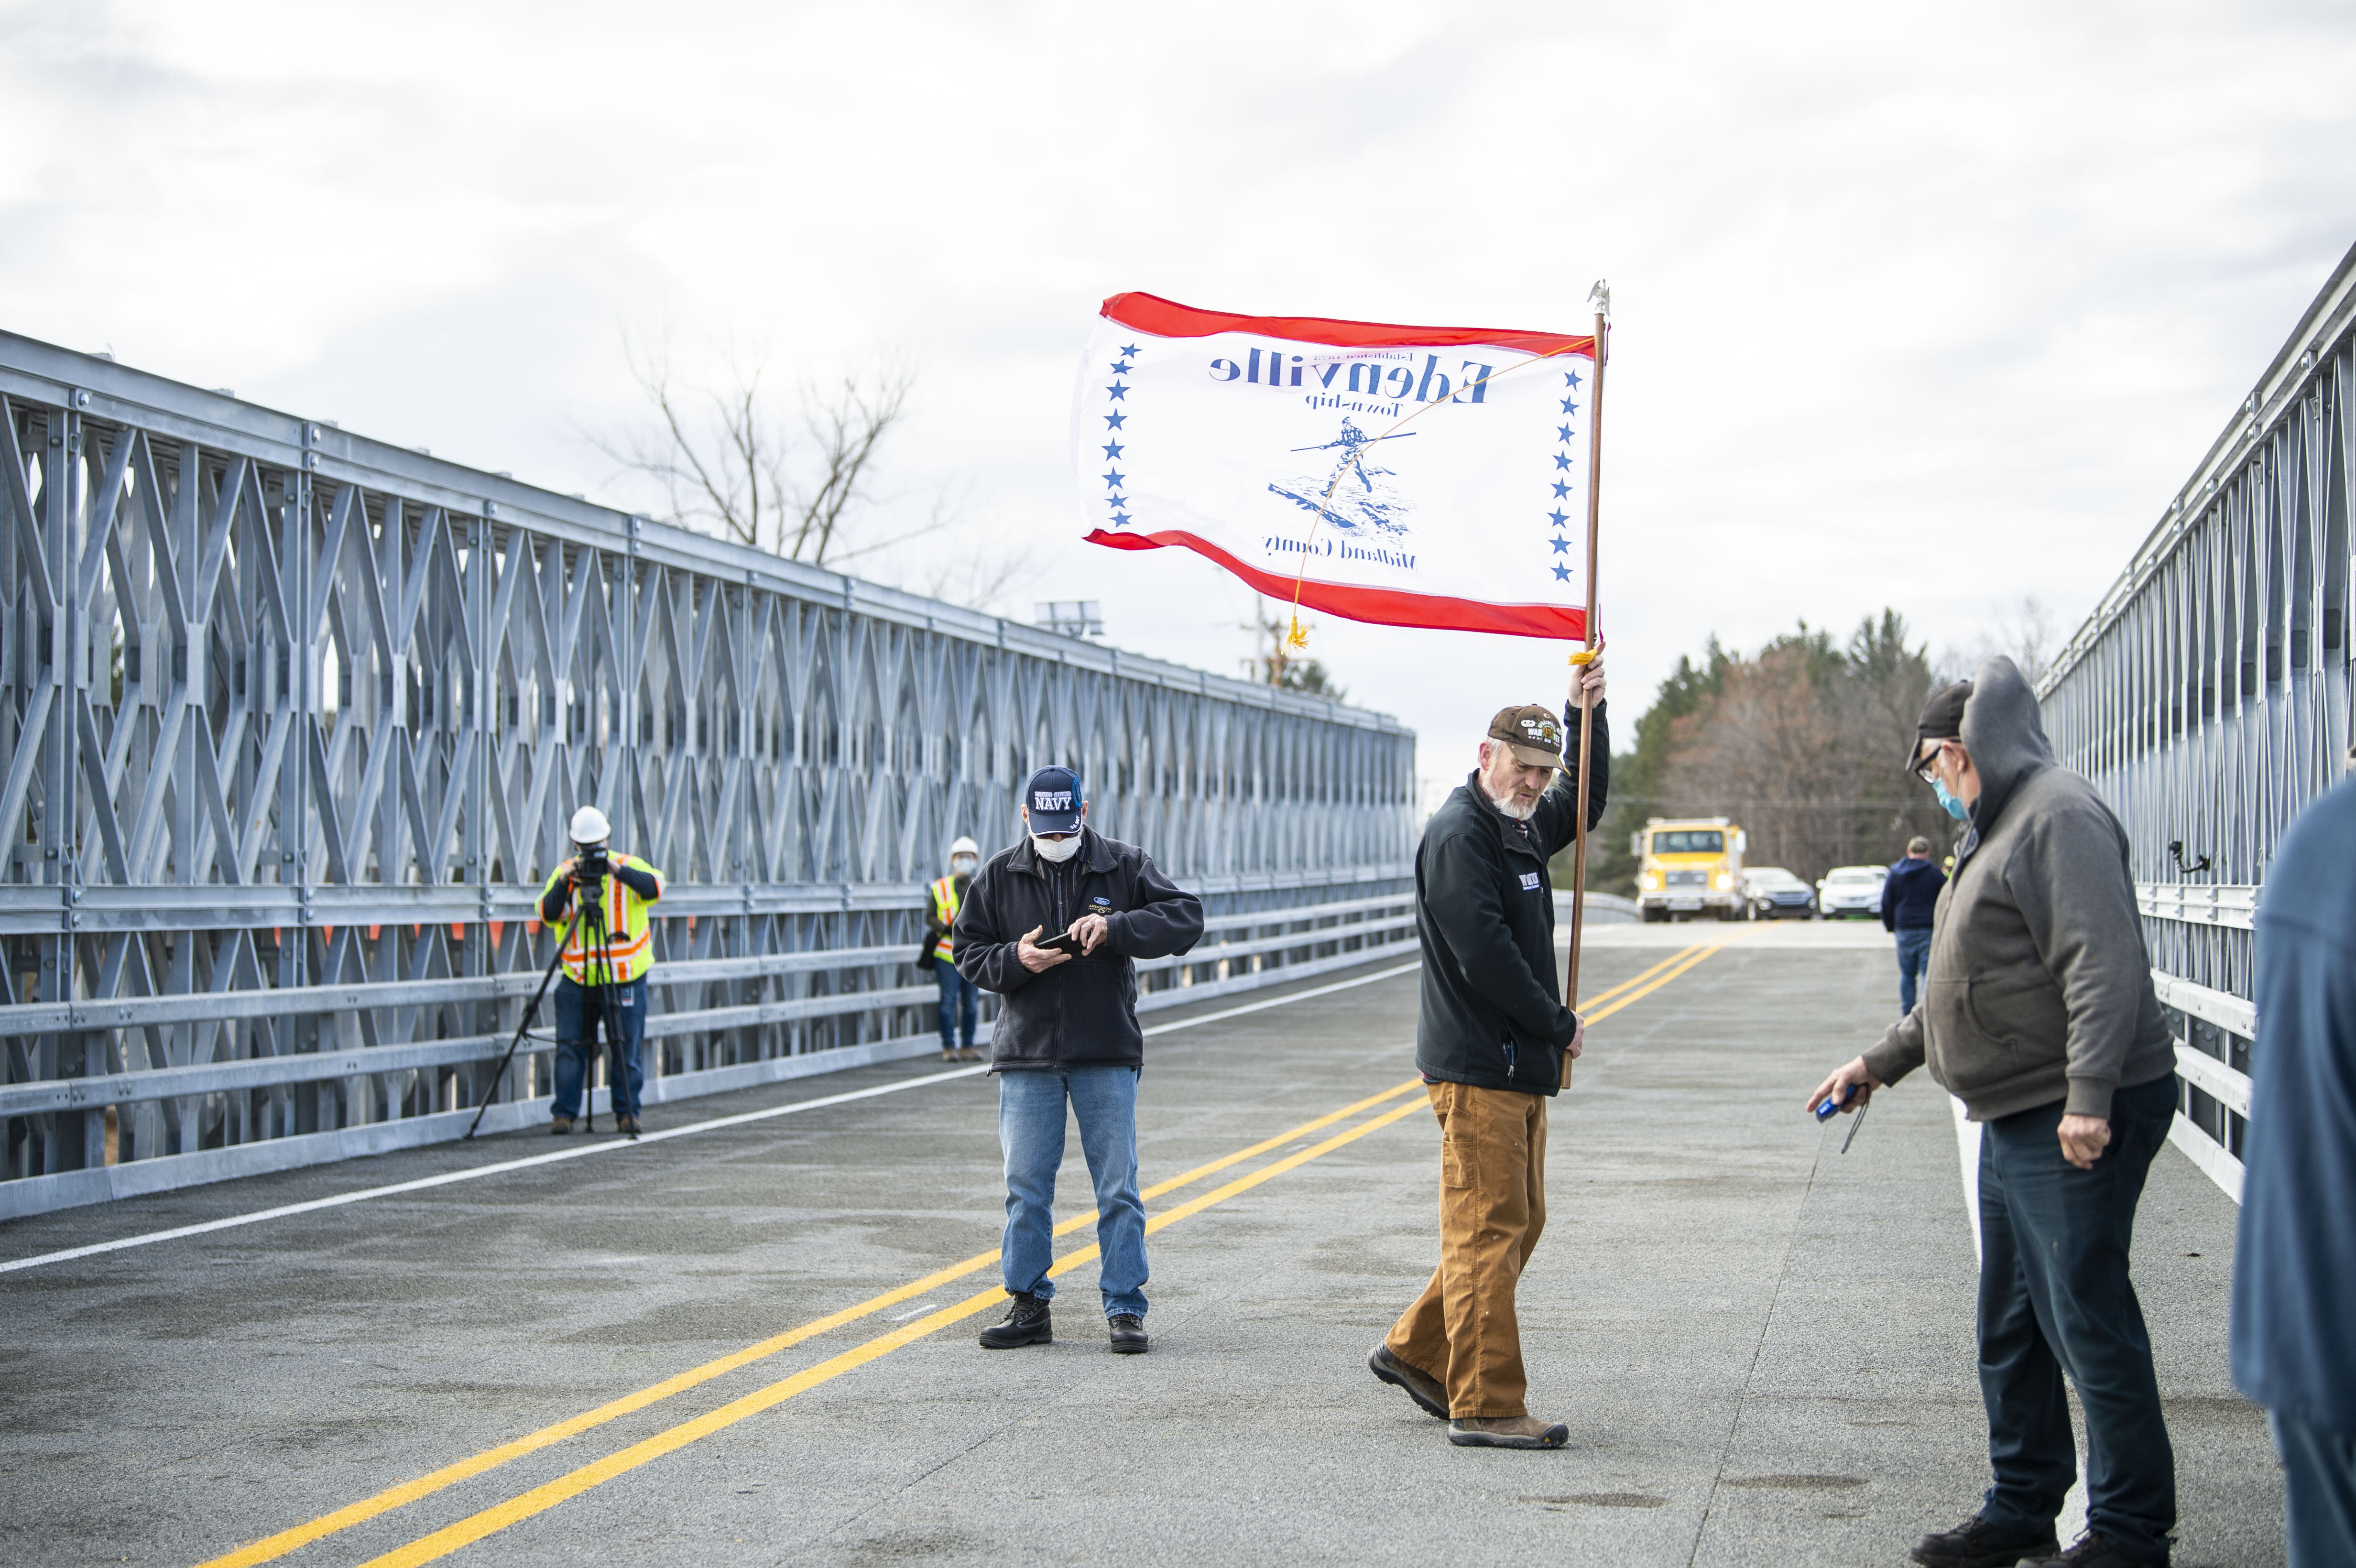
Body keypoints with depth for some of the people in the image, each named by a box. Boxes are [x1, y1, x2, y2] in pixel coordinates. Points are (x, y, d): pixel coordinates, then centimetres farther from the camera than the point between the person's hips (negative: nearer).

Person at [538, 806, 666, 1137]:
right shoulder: (565, 872, 3)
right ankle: (564, 1113, 6)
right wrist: (563, 883, -23)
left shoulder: (629, 866, 0)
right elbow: (548, 915, -7)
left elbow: (654, 888, -18)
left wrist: (619, 871, -30)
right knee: (570, 1048, -2)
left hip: (625, 977, -1)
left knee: (626, 1048, 2)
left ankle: (627, 1112, 12)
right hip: (578, 979, 1)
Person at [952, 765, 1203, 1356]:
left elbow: (1186, 917, -6)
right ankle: (1029, 1306, 14)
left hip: (1107, 1056, -1)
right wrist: (1015, 959, -14)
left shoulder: (1124, 866, 1)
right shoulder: (999, 876, 6)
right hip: (1026, 1054, 1)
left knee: (1118, 1189, 0)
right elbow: (968, 951, 7)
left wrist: (1116, 927, -20)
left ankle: (1125, 1308, 7)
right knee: (1026, 1188, 4)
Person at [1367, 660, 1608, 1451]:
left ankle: (1415, 1350, 26)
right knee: (1488, 1231, -9)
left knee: (1517, 1223, 16)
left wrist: (1587, 715, 21)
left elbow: (1585, 804, 36)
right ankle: (1486, 1406, -7)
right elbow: (1485, 955, -21)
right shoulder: (1460, 834, -14)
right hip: (1477, 1066, -10)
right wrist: (1560, 1026, -11)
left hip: (1520, 1066, 10)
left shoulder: (1523, 825, 15)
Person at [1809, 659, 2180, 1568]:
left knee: (2089, 1323, -8)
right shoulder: (1993, 836, 20)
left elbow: (2104, 967, -23)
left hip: (2079, 1125, -11)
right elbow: (1959, 992, 30)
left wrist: (2088, 1099, -29)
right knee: (2010, 1332, 16)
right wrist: (1878, 1064, 32)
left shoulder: (2058, 819, -13)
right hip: (2016, 1120, 11)